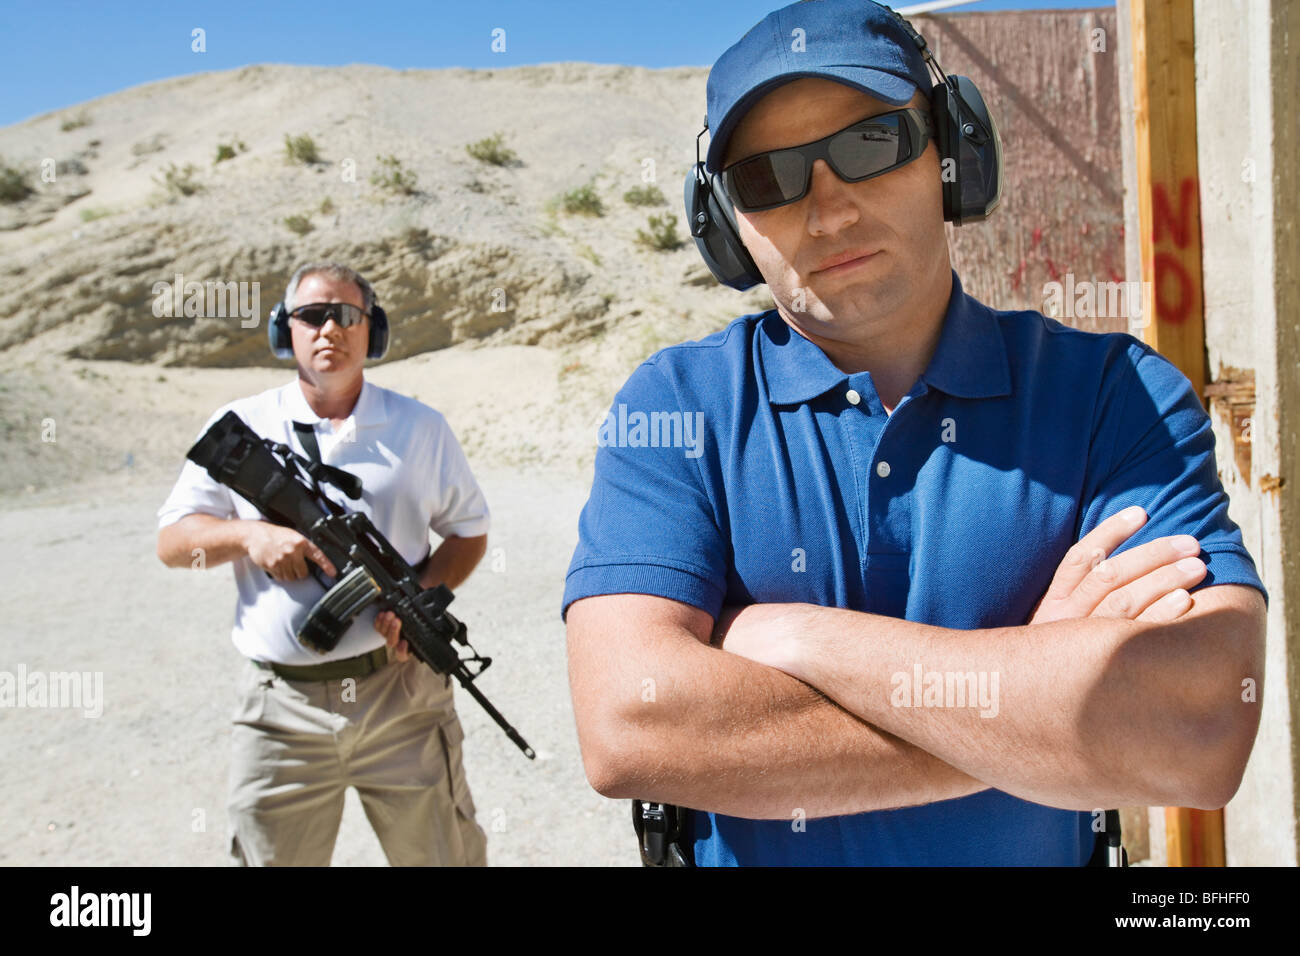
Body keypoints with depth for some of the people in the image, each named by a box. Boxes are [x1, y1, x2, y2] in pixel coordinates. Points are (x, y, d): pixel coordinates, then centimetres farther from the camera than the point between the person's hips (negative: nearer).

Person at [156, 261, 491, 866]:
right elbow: (172, 539, 6)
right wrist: (249, 535, -15)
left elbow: (469, 531, 10)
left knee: (444, 855, 10)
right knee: (272, 856, 13)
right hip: (281, 709, 0)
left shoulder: (421, 428, 5)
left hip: (402, 698, 0)